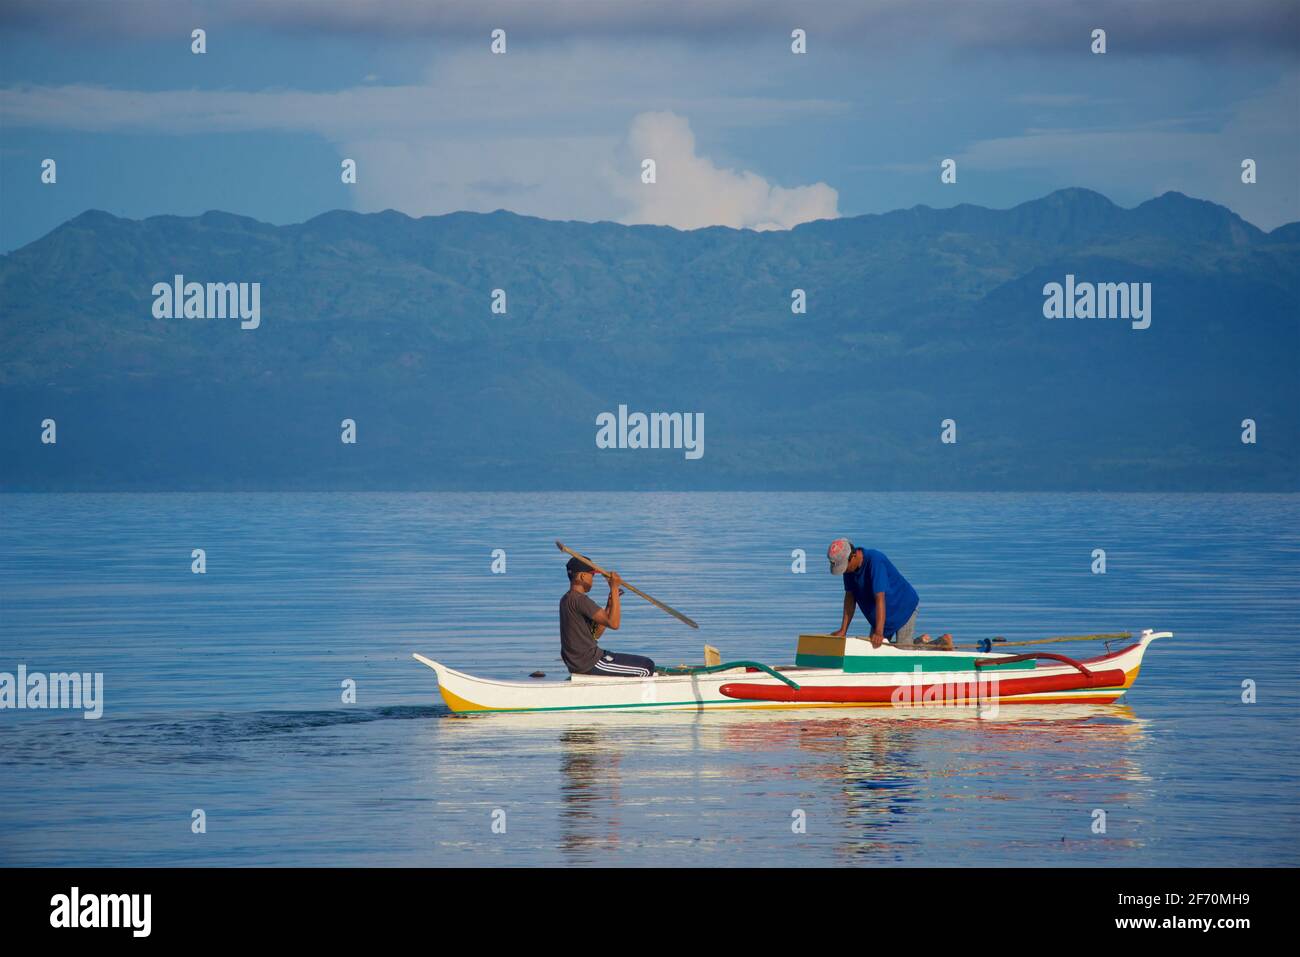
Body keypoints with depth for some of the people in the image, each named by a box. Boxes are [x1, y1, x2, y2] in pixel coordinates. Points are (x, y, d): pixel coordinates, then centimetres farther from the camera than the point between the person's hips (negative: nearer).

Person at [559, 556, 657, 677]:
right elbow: (614, 624, -23)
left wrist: (610, 604, 6)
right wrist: (614, 589, -20)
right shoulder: (579, 599, -20)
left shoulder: (566, 600, 13)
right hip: (590, 664, -10)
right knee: (647, 667, -4)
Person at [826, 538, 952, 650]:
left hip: (905, 607, -8)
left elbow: (880, 598, -39)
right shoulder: (849, 567, -10)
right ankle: (920, 642, 23)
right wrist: (843, 630, -11)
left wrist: (879, 633, -43)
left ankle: (941, 643, 9)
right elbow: (849, 597, -6)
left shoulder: (875, 561, -34)